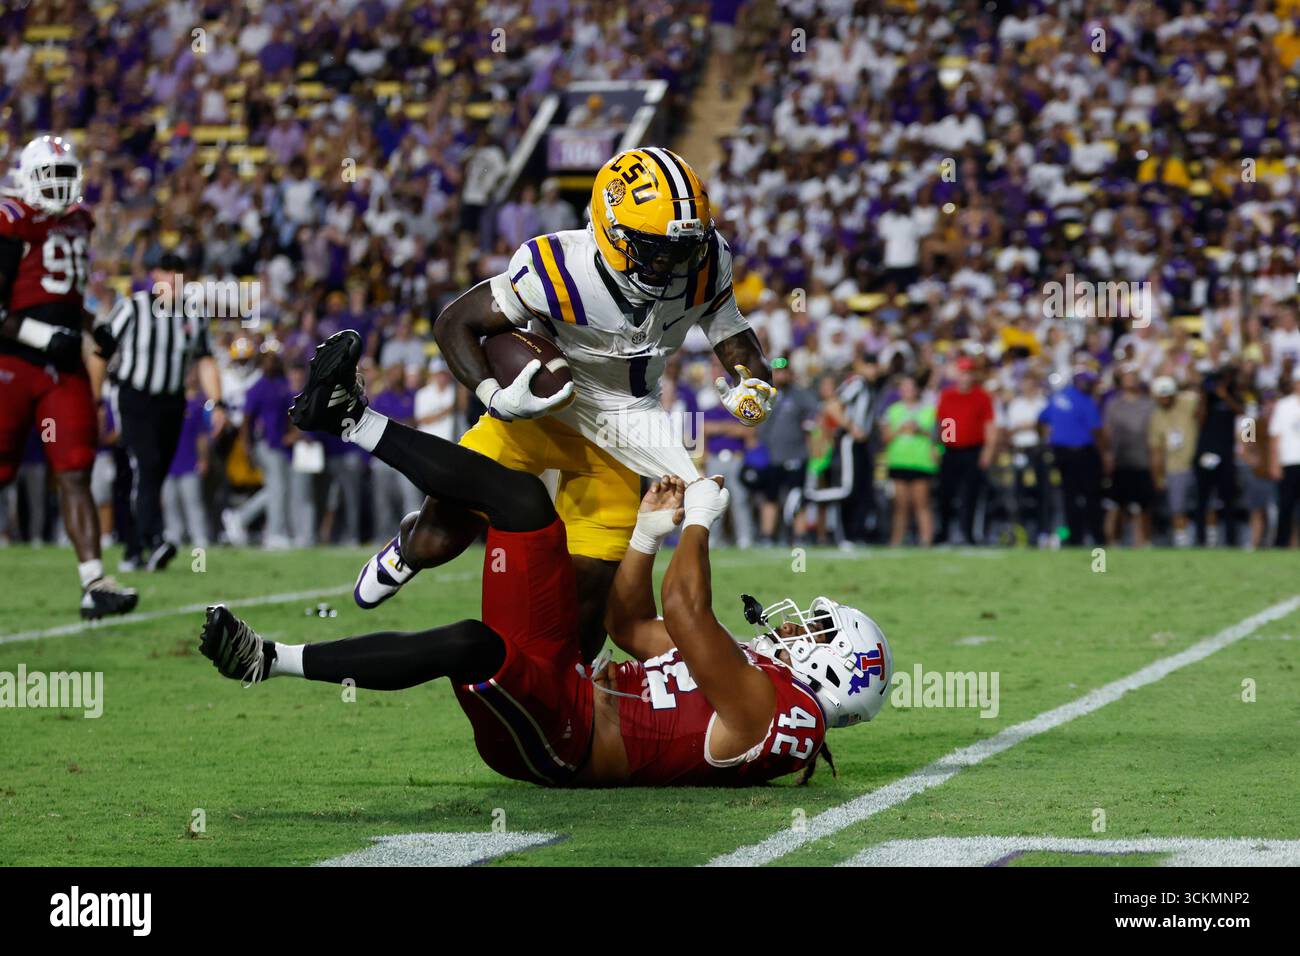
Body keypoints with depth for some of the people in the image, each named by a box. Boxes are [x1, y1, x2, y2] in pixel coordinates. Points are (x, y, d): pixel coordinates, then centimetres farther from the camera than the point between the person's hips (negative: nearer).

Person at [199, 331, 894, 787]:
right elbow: (630, 624, 26)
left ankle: (269, 660, -33)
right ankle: (350, 419, 2)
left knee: (475, 644, -40)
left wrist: (700, 523, -9)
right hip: (566, 685, 10)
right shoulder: (755, 673, 18)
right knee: (524, 501, 3)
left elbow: (683, 609, -24)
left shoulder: (767, 705, -13)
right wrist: (650, 531, 17)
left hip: (554, 741, -10)